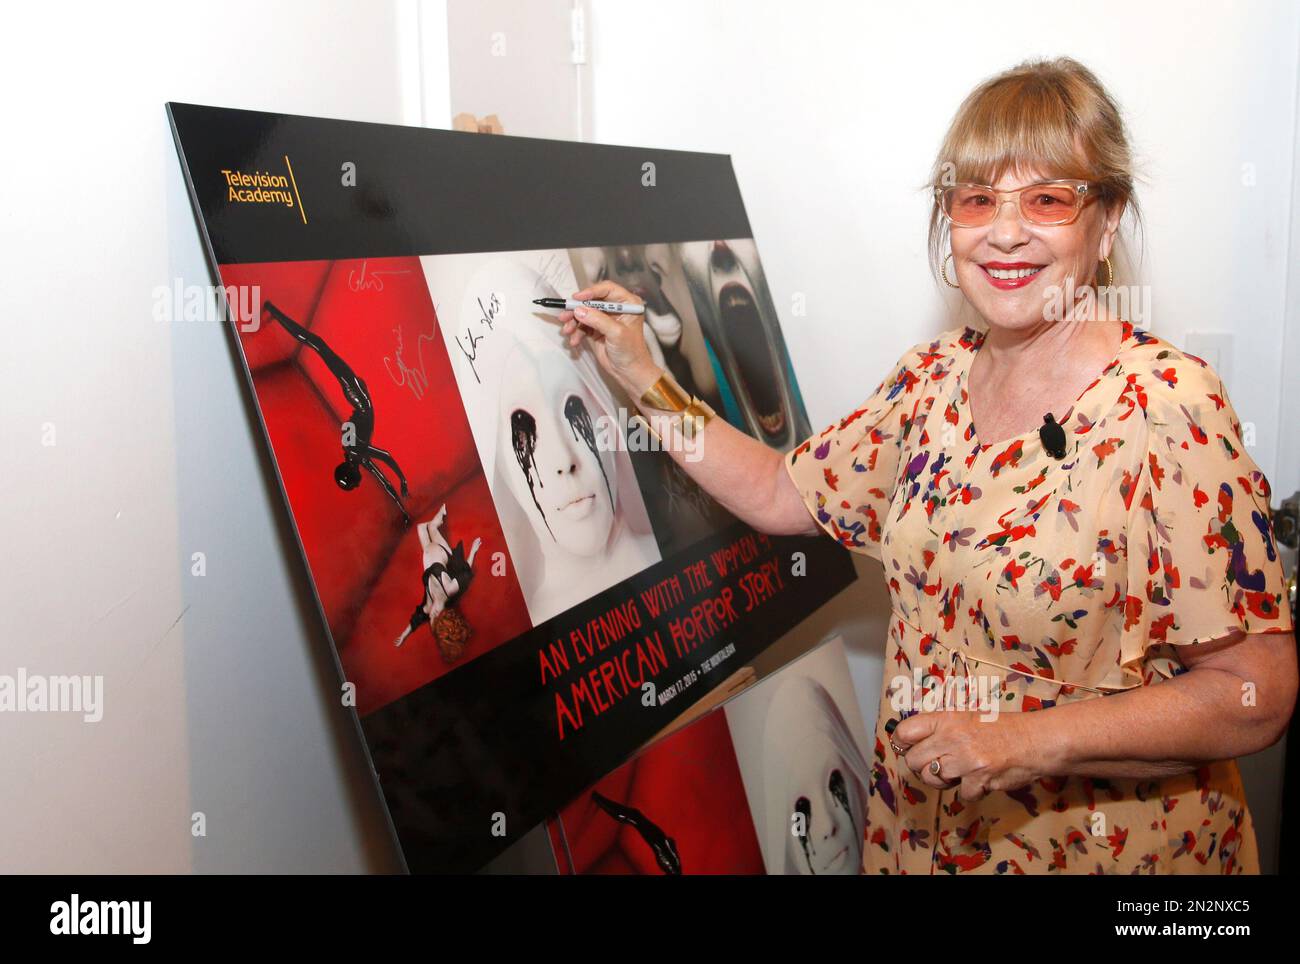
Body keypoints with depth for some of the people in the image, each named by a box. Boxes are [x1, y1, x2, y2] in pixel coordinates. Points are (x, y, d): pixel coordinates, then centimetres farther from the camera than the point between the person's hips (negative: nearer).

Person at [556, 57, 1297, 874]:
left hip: (1106, 845, -5)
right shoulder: (935, 376, -2)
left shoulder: (1167, 407, -21)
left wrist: (1023, 742, -28)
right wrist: (645, 380, 1)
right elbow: (780, 494, 7)